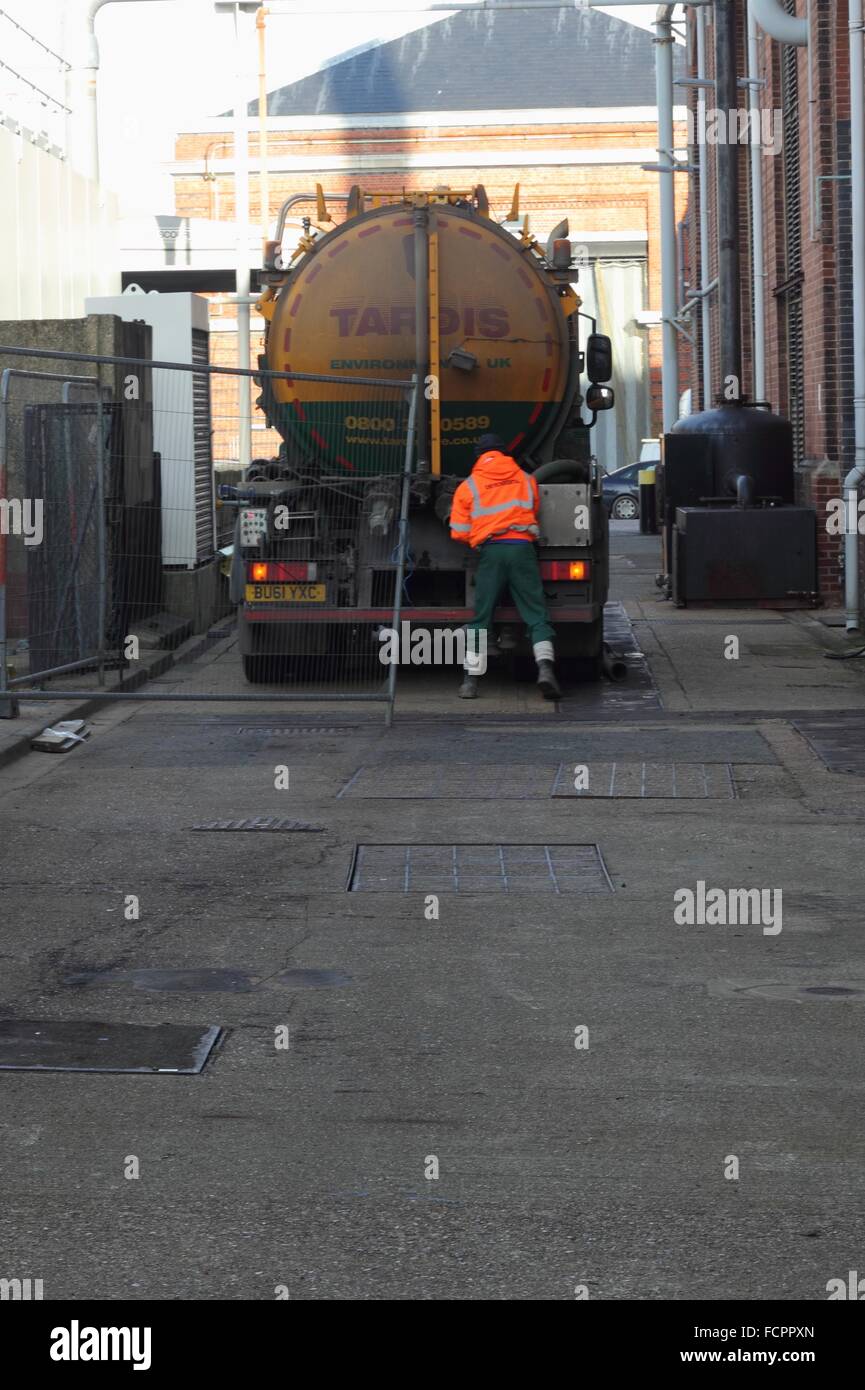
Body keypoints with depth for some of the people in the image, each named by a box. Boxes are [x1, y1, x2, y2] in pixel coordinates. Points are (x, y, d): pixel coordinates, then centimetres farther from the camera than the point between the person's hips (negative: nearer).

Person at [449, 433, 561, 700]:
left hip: (491, 550, 0)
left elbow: (459, 533, 6)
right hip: (523, 548, 1)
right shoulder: (526, 480, 17)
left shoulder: (468, 487, 11)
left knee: (480, 617, 8)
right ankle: (545, 667, -20)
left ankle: (470, 680, 6)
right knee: (536, 615, 0)